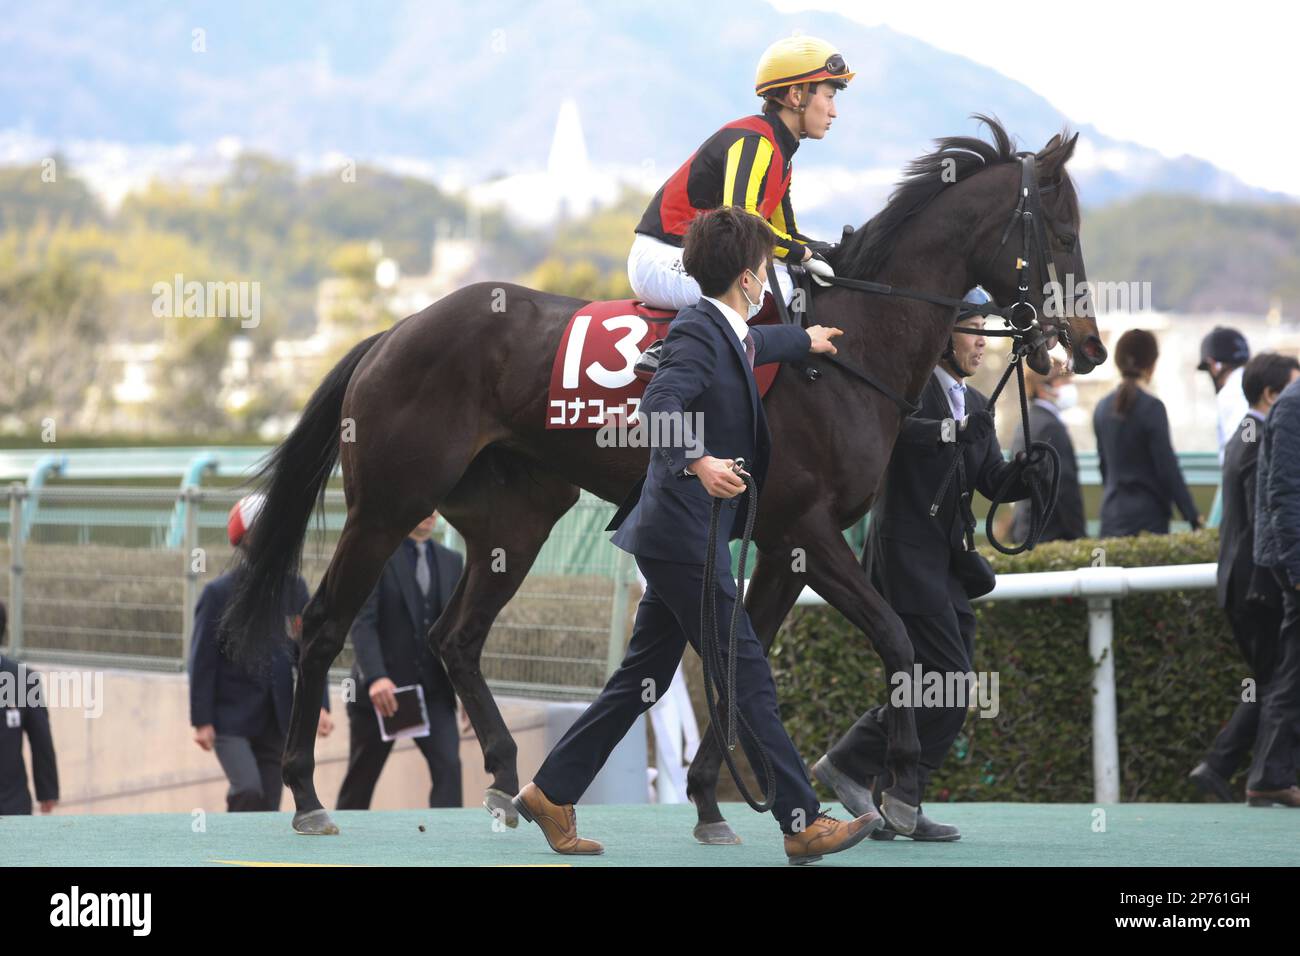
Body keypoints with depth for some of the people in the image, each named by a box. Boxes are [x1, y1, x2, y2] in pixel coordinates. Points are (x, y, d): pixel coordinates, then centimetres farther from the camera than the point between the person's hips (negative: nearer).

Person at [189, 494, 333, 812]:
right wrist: (202, 721, -10)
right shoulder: (220, 593, -6)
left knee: (268, 808, 4)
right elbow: (202, 660, -5)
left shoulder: (294, 589, 7)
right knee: (248, 792, -24)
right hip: (231, 719, -4)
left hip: (275, 722, 4)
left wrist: (319, 705, -4)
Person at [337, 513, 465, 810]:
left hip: (433, 688, 4)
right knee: (361, 777, 9)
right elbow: (361, 622, -17)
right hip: (381, 687, -3)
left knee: (448, 764, -17)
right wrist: (375, 677, -31)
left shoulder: (451, 562, 10)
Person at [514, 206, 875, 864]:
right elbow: (661, 402, -31)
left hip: (681, 537, 10)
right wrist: (697, 461, -45)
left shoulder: (723, 334, 15)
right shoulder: (696, 333, -14)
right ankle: (803, 823, -5)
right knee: (748, 679, -7)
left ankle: (551, 794, 18)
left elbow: (748, 349, 40)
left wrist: (804, 340, 57)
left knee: (642, 680, 13)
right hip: (686, 535, -10)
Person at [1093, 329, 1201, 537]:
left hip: (1111, 514, 6)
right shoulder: (1151, 408, -11)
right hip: (1147, 515, -6)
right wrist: (1193, 516, -6)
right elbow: (1168, 467, -11)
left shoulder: (1102, 408, 8)